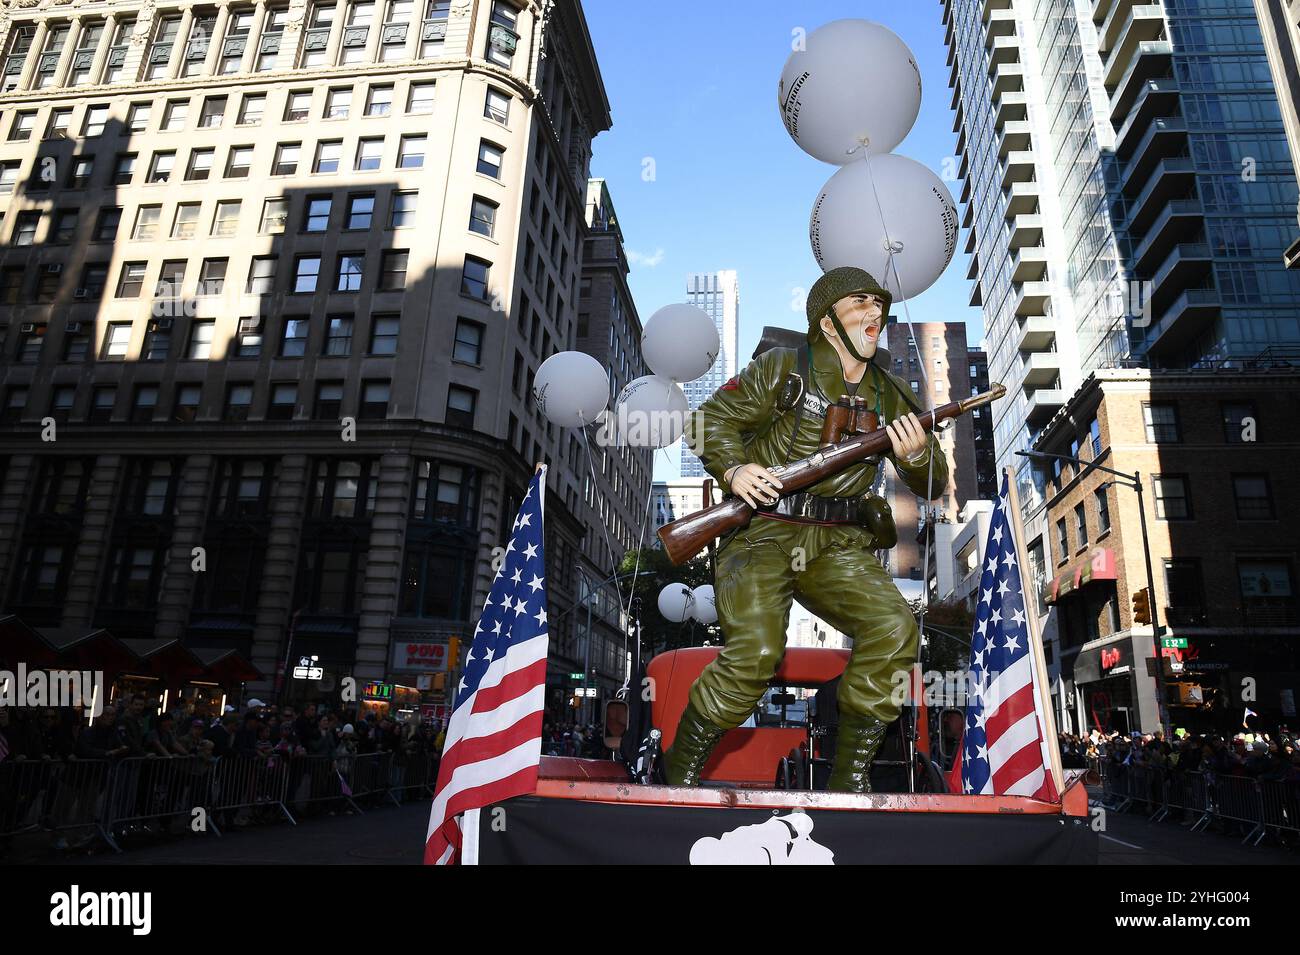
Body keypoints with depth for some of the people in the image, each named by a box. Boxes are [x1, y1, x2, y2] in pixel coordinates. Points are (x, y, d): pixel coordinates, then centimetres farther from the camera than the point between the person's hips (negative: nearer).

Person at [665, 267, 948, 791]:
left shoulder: (891, 396, 14)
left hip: (838, 546, 4)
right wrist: (732, 470, -16)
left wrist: (916, 456, -8)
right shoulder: (783, 368, 2)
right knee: (755, 652, -23)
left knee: (894, 629, -20)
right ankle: (681, 767, 3)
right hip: (761, 535, -4)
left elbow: (934, 485, 16)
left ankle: (850, 777, -1)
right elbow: (712, 420, 3)